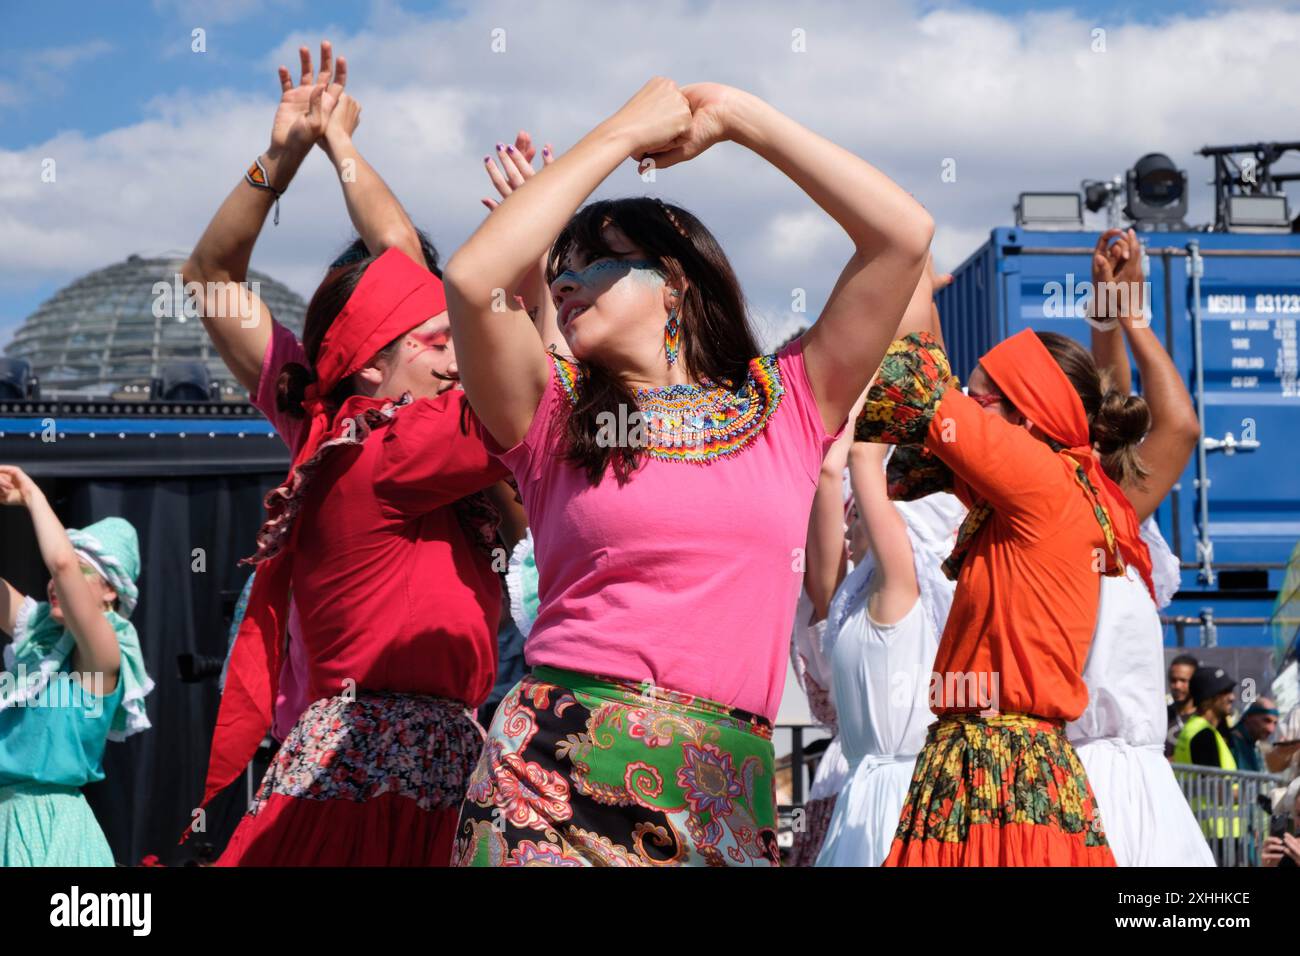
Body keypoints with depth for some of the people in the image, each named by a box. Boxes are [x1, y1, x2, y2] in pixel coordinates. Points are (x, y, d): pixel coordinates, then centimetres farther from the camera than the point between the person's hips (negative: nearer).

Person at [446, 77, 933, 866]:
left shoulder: (788, 404, 12)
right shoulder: (555, 416, 9)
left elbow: (905, 234, 5)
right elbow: (474, 279, -9)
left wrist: (739, 117, 8)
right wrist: (624, 133, 1)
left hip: (726, 793, 1)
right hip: (561, 770, -1)